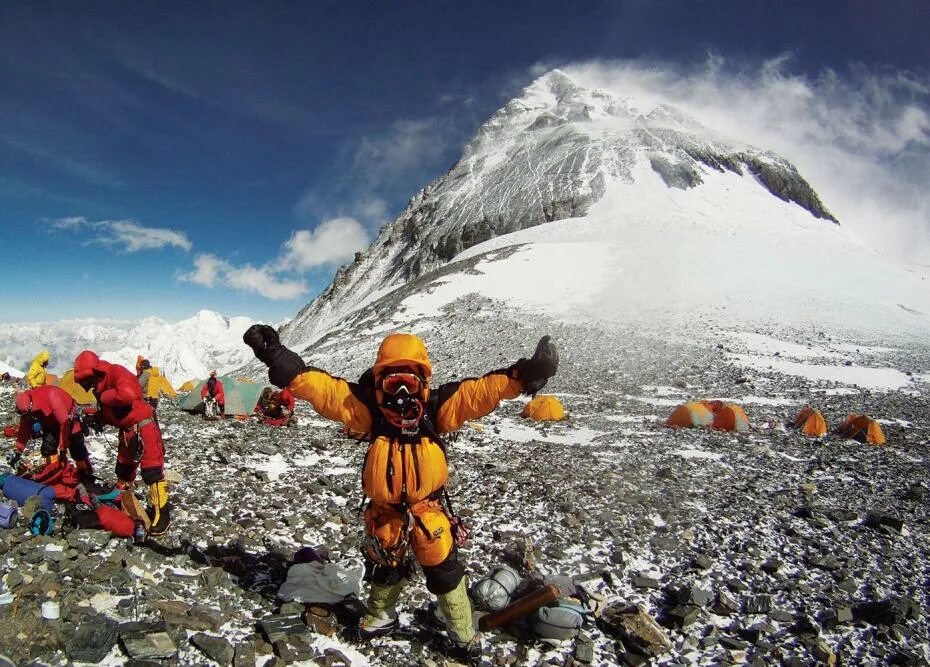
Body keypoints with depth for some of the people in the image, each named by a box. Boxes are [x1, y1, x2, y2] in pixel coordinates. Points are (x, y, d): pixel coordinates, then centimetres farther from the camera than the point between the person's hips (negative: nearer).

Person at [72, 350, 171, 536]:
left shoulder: (117, 373, -16)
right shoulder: (101, 384, 13)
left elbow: (128, 394, -34)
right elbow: (110, 412, 21)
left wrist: (103, 396, -19)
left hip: (143, 425, -10)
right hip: (127, 429, 10)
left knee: (152, 469, -12)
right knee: (123, 469, 21)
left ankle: (162, 513, -9)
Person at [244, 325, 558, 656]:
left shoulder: (436, 405, -16)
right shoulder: (369, 406, -15)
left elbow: (480, 391, -24)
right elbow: (322, 388, -22)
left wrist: (522, 376, -37)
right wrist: (277, 357, -31)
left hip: (427, 509, -1)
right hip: (384, 510, 1)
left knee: (445, 571, 9)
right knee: (385, 568, 24)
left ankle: (463, 634, 33)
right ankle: (381, 616, 53)